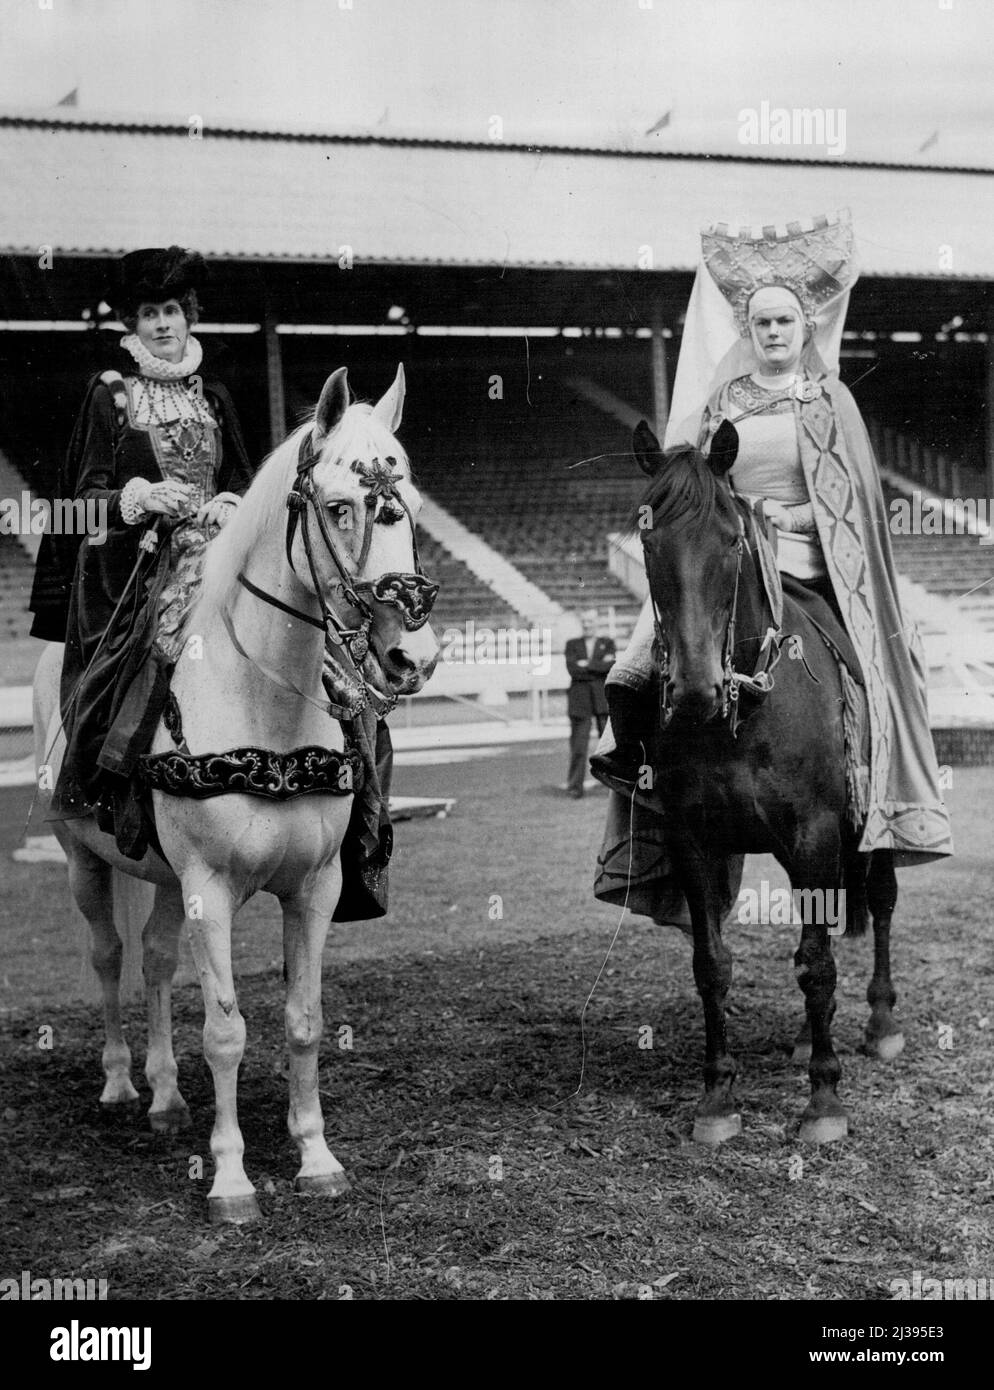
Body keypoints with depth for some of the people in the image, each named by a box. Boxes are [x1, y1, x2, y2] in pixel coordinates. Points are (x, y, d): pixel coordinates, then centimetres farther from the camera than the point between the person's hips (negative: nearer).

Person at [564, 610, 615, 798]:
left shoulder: (607, 643, 14)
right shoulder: (572, 644, 13)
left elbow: (610, 666, -5)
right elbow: (573, 669, -4)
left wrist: (588, 665, -7)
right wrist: (600, 667, -5)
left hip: (604, 698, 0)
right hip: (580, 698, 0)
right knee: (578, 743, -4)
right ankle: (575, 786, -1)